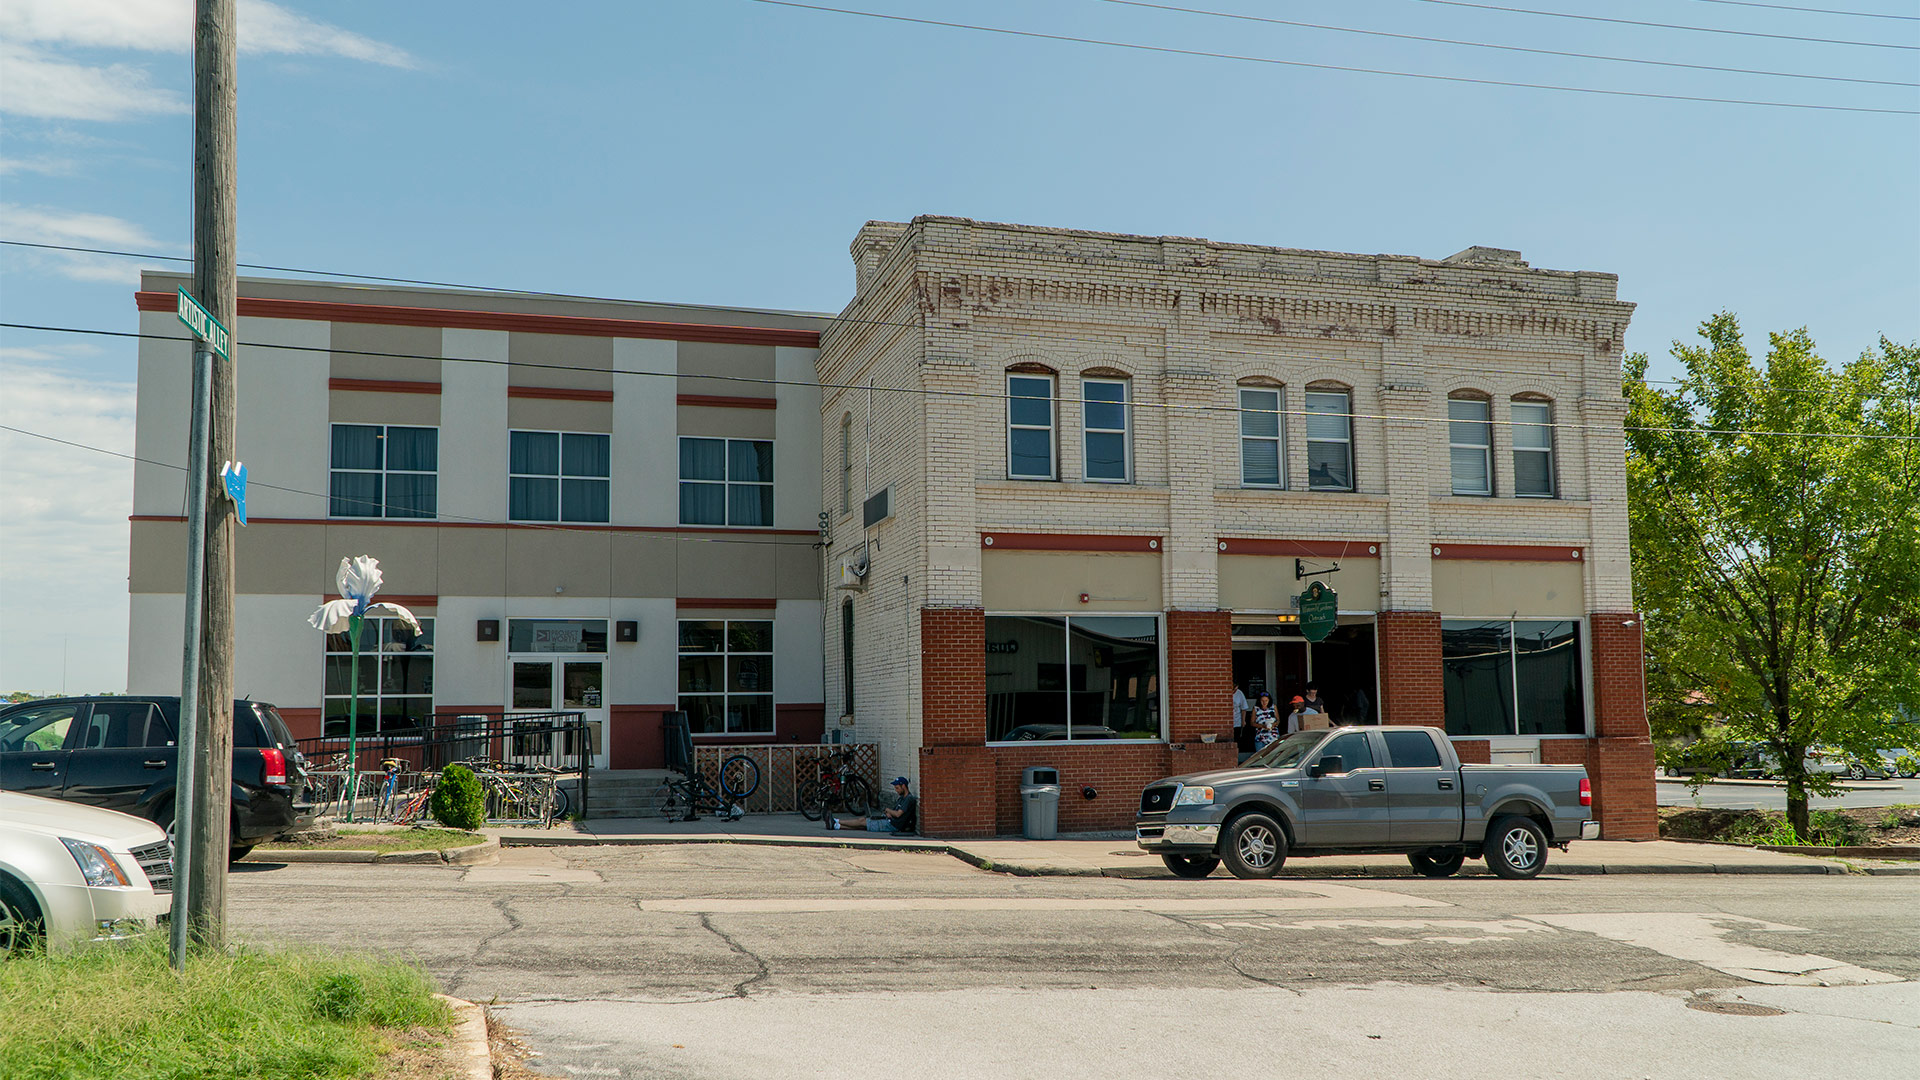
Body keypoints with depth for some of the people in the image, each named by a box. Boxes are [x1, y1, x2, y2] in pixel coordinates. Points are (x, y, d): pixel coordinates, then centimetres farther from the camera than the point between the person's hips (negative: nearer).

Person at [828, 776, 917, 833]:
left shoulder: (909, 799, -14)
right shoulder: (901, 798, 18)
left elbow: (898, 814, -21)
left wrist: (888, 810, -3)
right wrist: (888, 814, -4)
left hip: (893, 825, -9)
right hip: (890, 821, 9)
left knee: (862, 822, -6)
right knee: (862, 819, 1)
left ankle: (836, 822, 0)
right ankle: (836, 826, -1)